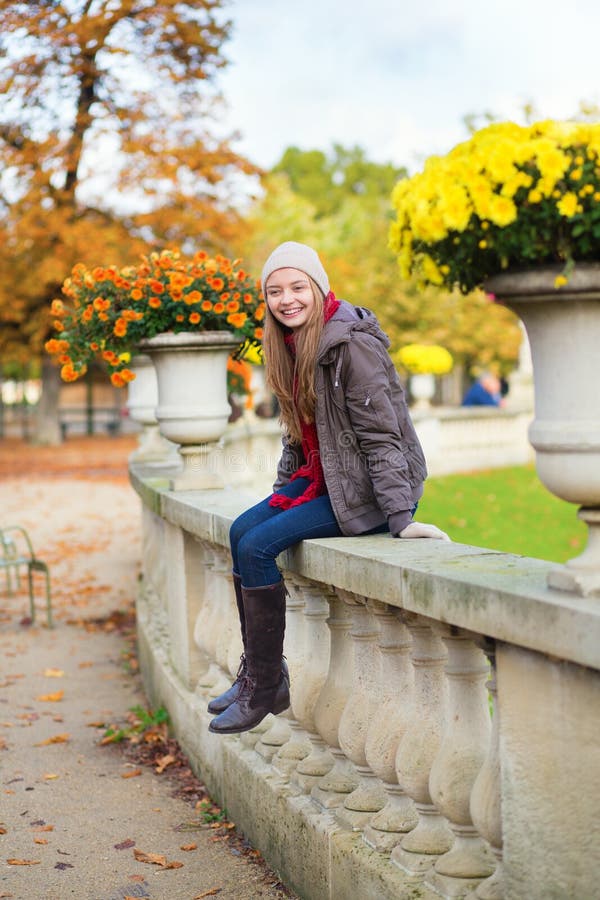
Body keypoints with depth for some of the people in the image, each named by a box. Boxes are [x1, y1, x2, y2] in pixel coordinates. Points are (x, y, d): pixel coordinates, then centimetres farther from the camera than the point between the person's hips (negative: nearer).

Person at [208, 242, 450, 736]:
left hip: (365, 488, -9)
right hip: (322, 476, 9)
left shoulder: (350, 343, -18)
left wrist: (400, 515, -25)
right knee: (241, 532, 3)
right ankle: (257, 670, 10)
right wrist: (282, 492, 12)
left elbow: (379, 432, -22)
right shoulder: (292, 344, 9)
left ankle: (267, 686, -4)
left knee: (257, 548, -16)